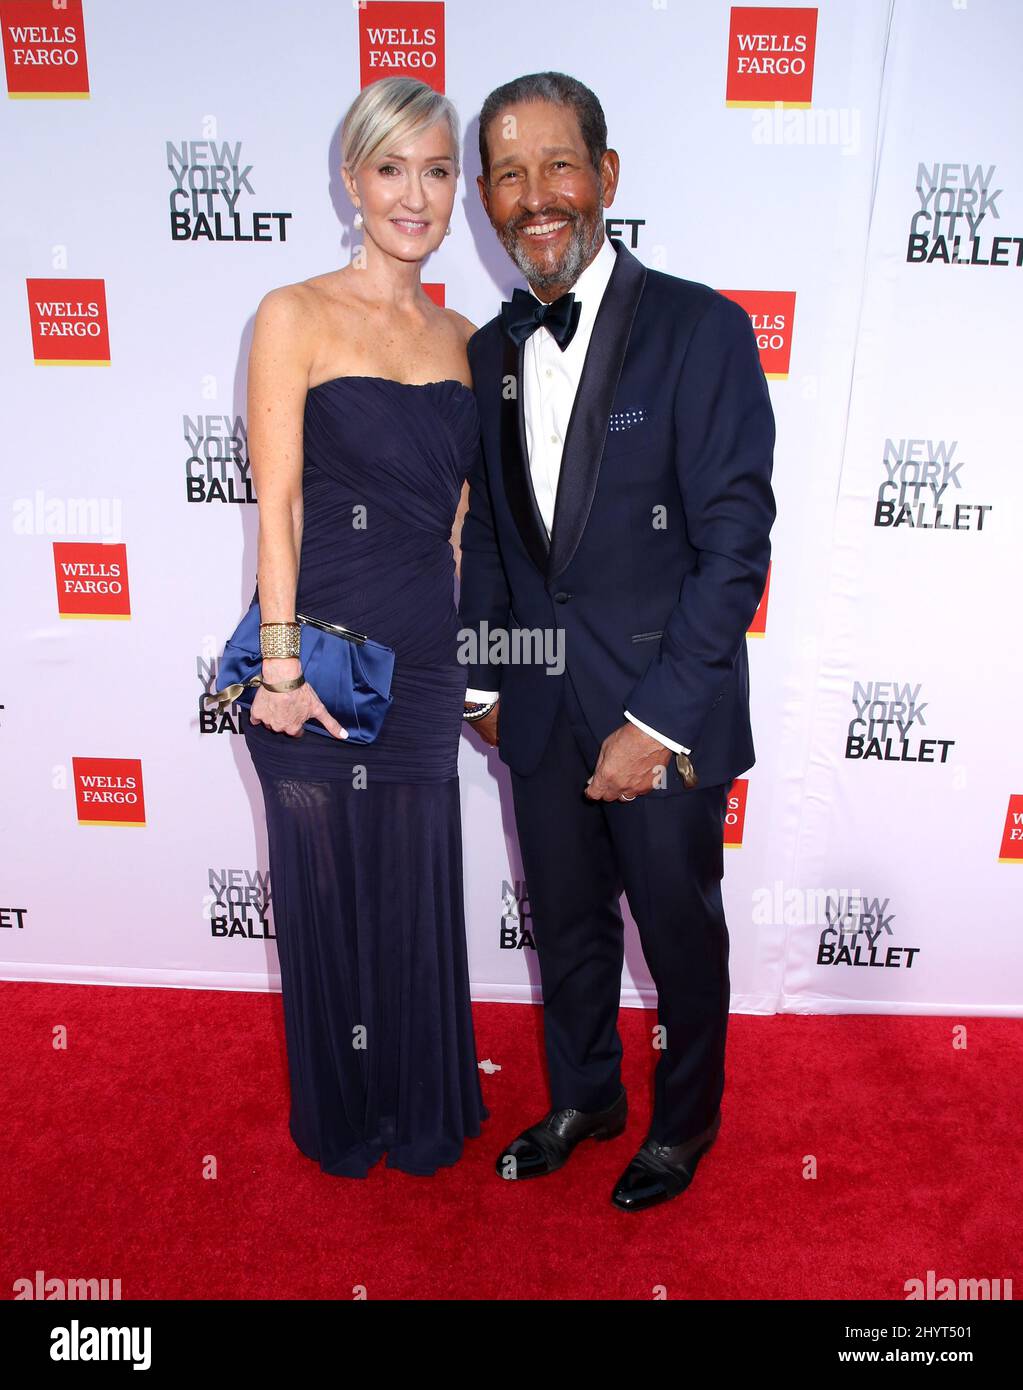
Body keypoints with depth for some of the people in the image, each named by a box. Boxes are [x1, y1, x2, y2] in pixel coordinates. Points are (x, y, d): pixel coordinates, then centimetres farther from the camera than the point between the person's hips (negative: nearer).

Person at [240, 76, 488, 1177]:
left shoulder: (461, 338, 11)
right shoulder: (296, 316, -3)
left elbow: (456, 514, 12)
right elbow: (277, 502, -9)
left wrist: (476, 655, 10)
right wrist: (282, 661, -14)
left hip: (425, 653, 4)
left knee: (419, 885, 15)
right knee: (329, 885, 11)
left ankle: (424, 1110, 40)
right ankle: (344, 1117, 37)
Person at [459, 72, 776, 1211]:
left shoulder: (701, 329, -11)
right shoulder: (492, 350, 7)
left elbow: (735, 547, -15)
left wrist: (656, 722, -17)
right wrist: (482, 681, 10)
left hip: (664, 705, -4)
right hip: (542, 708, 5)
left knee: (681, 930, 14)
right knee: (566, 923, 19)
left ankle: (686, 1120, 42)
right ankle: (584, 1096, 45)